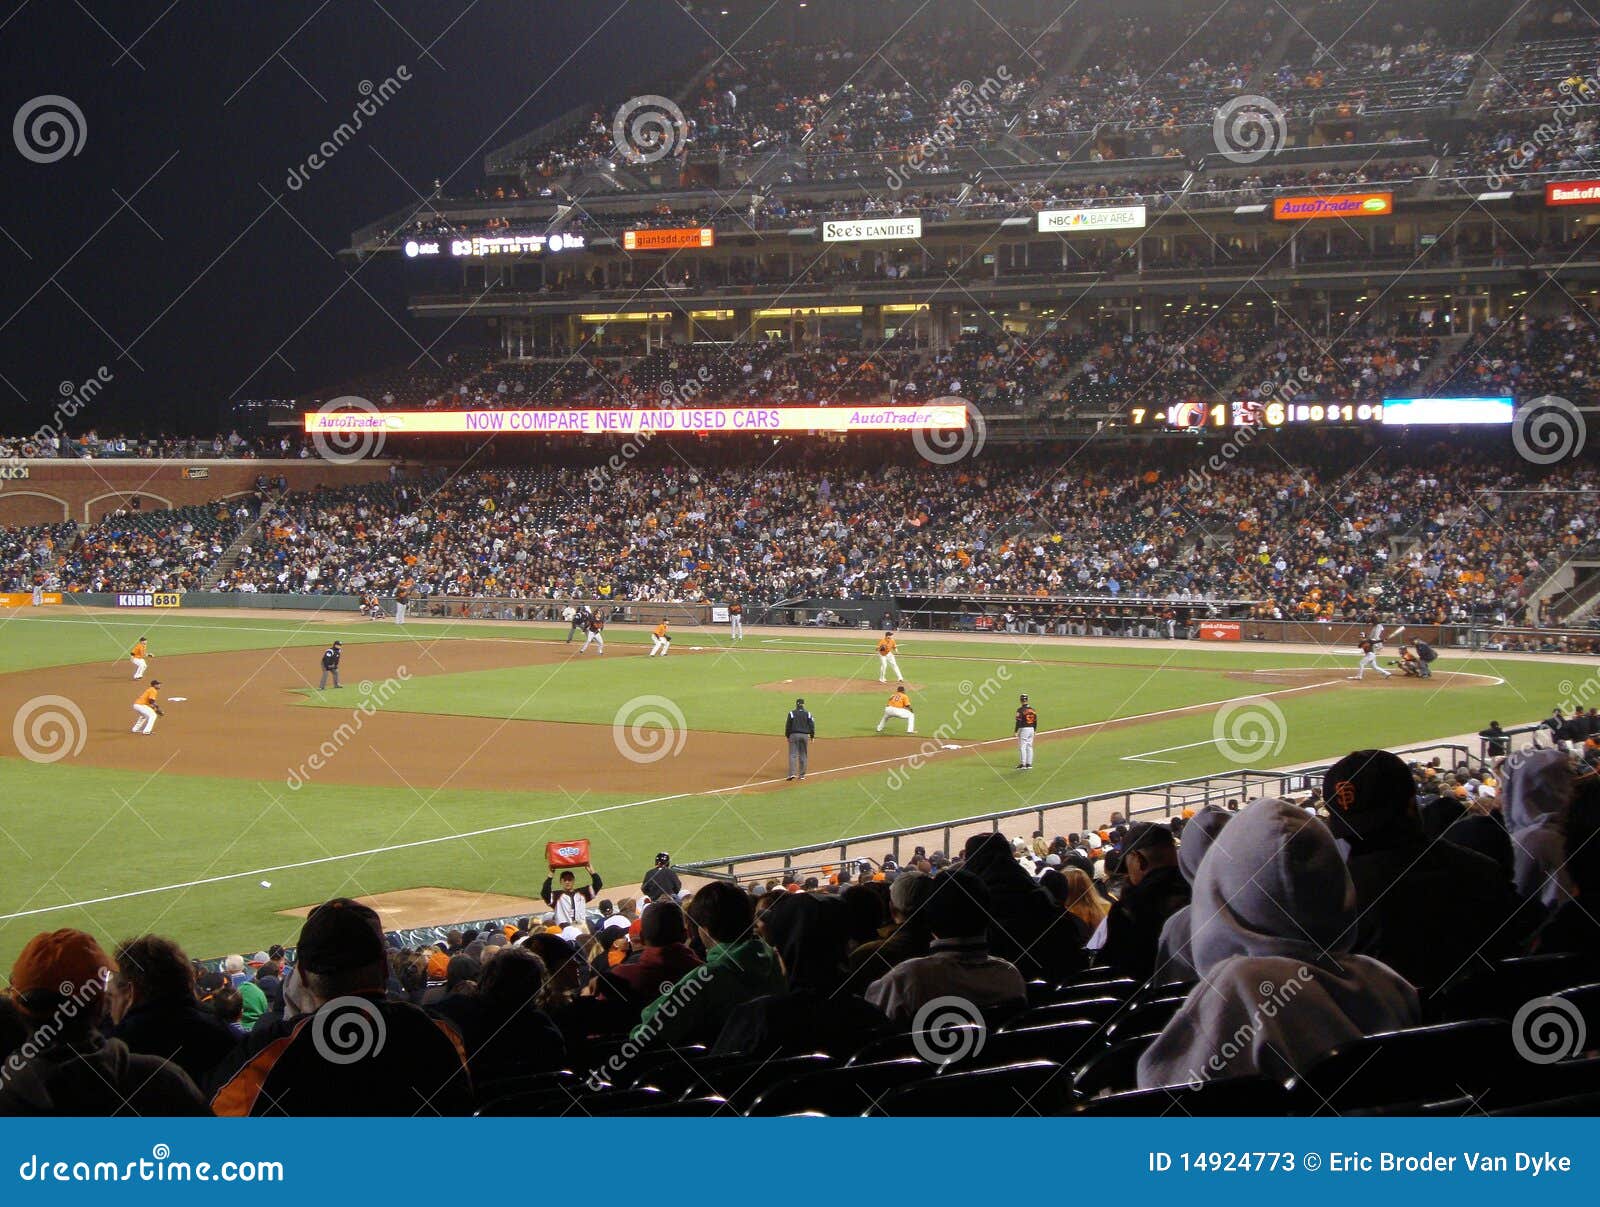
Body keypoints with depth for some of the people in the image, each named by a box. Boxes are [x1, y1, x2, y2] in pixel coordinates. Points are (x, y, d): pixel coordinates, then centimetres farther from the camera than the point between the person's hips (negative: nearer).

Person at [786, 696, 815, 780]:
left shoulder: (792, 713, -3)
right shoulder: (807, 714, 3)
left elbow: (788, 726, -3)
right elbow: (812, 726, 2)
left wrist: (787, 736, 6)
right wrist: (812, 736, 9)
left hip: (794, 735, -2)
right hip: (805, 736, 2)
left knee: (793, 754, -3)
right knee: (803, 755, 9)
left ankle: (792, 773, -16)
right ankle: (802, 775, 11)